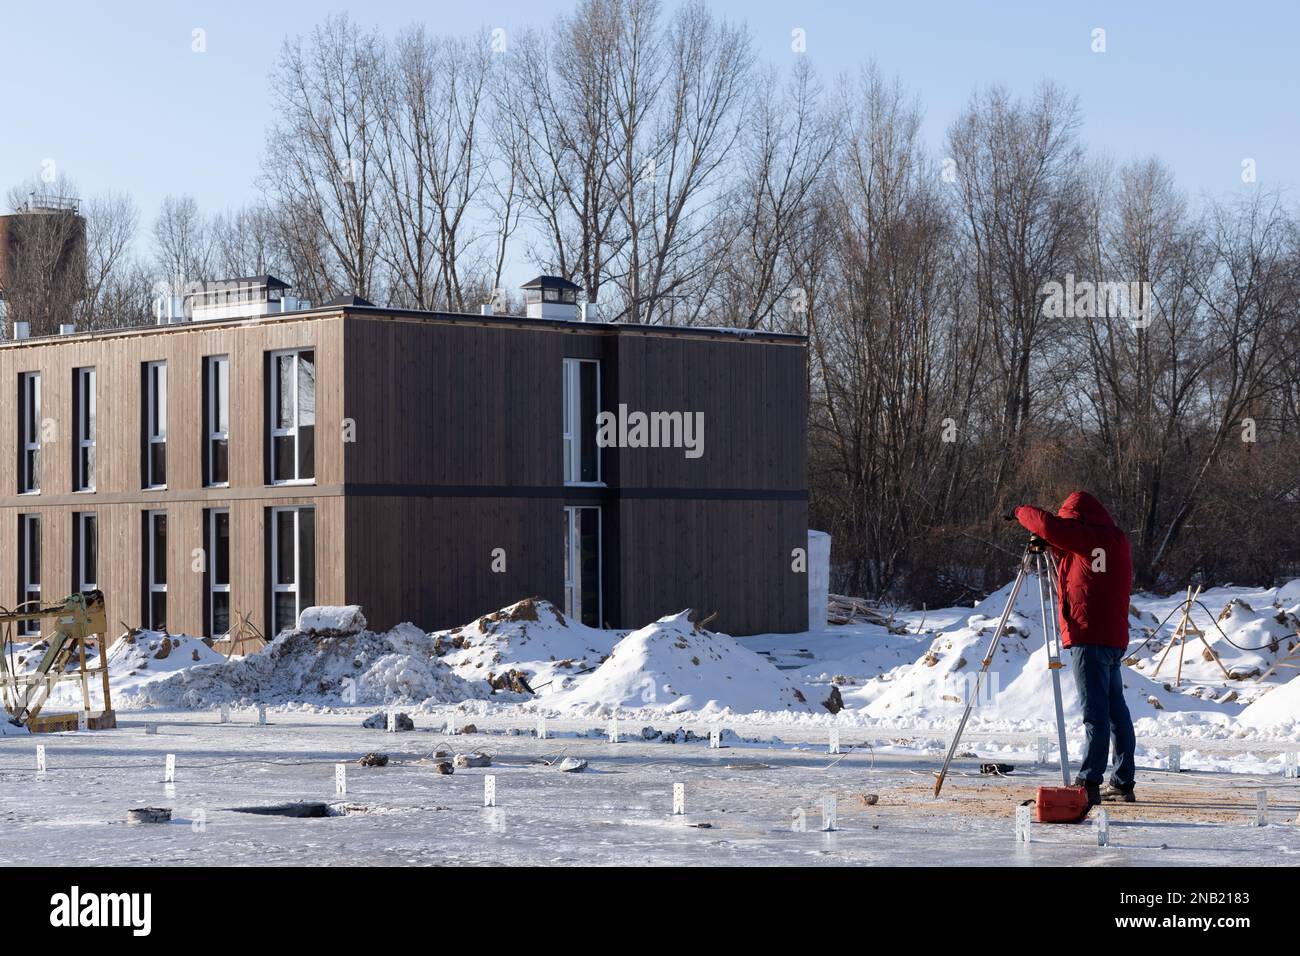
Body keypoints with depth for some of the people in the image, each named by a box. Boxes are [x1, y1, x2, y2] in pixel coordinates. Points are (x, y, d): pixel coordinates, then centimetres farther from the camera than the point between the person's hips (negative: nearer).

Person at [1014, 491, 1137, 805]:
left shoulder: (1086, 536, -9)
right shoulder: (1117, 539, 16)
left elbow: (1047, 524, -16)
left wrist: (1022, 511, 3)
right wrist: (1052, 546, 17)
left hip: (1088, 637, -9)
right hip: (1115, 638, 9)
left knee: (1095, 712, -12)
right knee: (1116, 709, 12)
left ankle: (1088, 782, -14)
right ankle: (1123, 782, 16)